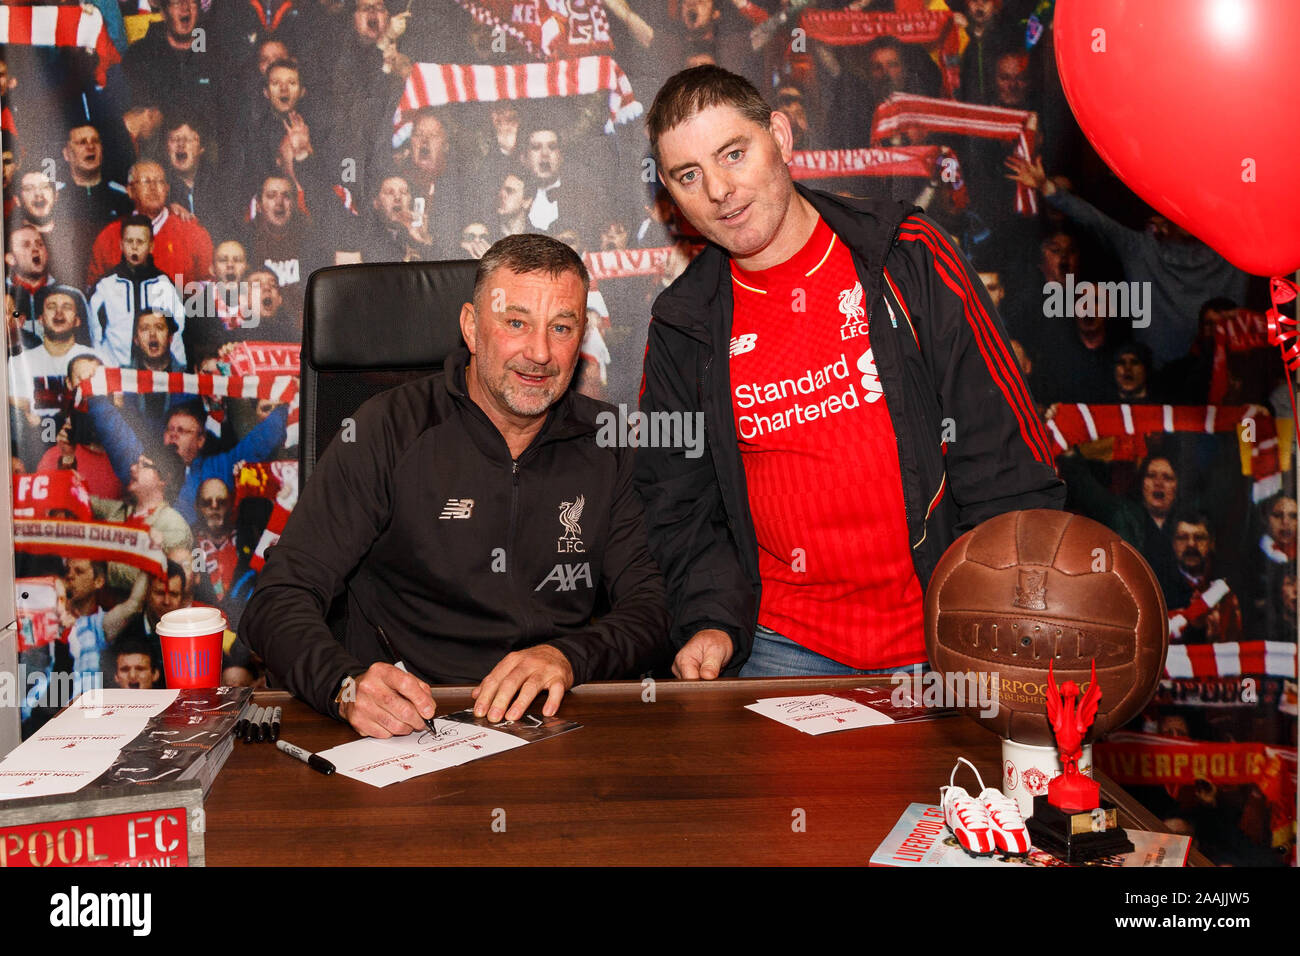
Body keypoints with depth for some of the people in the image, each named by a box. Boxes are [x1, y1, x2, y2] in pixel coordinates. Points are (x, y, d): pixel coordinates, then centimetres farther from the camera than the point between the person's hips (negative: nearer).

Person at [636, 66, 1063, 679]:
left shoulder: (910, 259, -3)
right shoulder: (682, 328, 4)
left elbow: (1002, 453, -4)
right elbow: (681, 507, 10)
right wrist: (713, 621, -7)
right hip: (785, 650, 1)